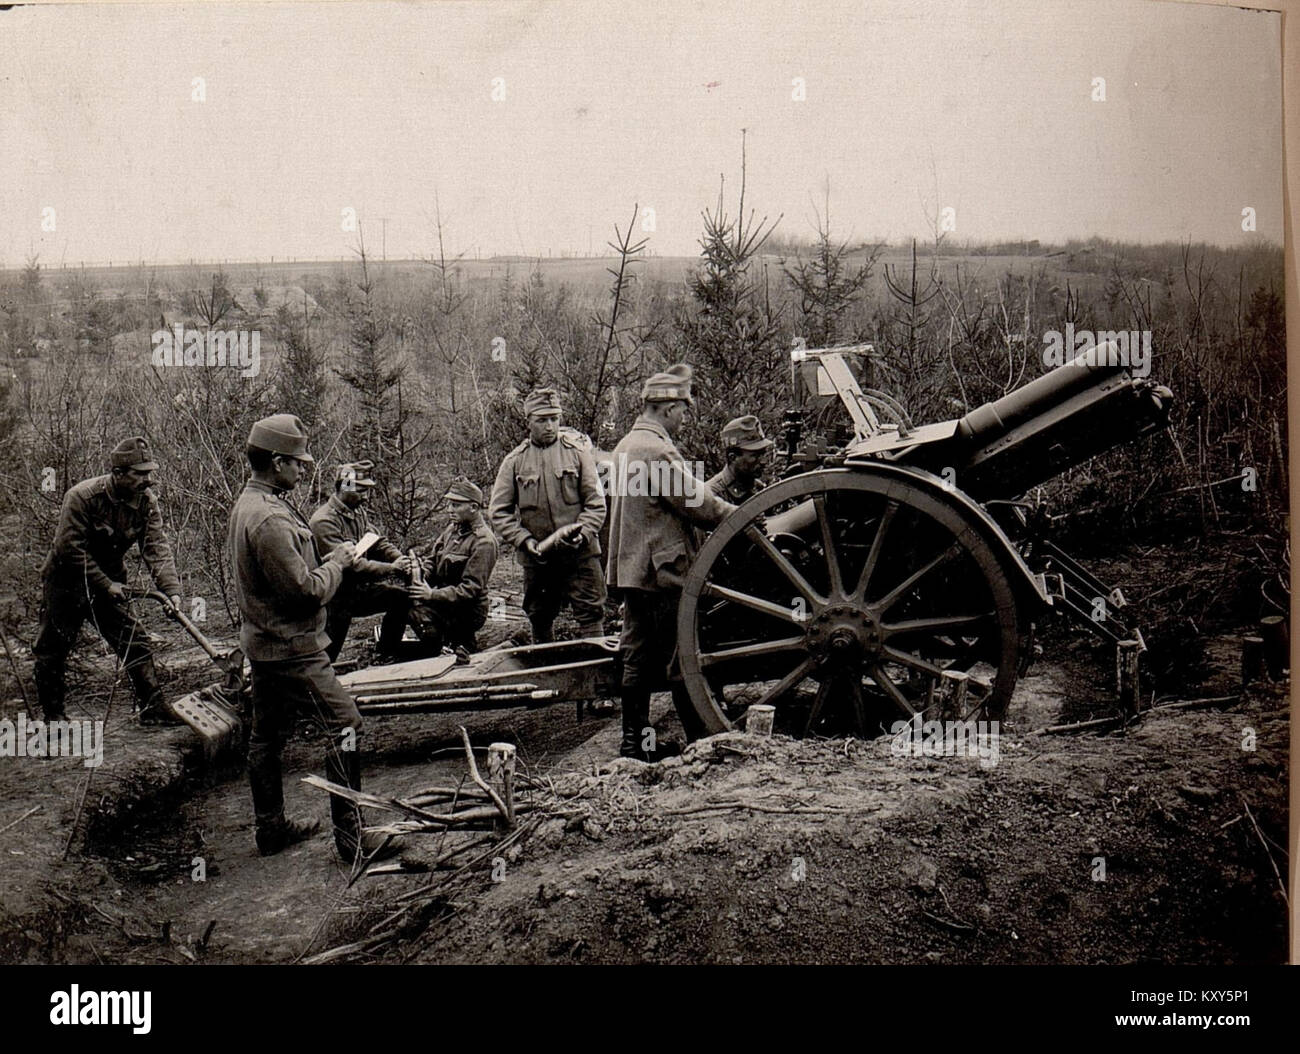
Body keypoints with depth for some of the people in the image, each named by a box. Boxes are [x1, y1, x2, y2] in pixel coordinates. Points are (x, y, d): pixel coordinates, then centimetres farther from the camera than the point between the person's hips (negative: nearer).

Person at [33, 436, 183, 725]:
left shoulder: (146, 502, -9)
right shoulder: (82, 496, -24)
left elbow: (157, 549, -15)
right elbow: (69, 548, -24)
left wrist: (171, 589, -29)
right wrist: (105, 585, -23)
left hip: (109, 581, 5)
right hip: (66, 582, -4)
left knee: (134, 641, -2)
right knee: (53, 650, 6)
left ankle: (153, 709, 1)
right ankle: (52, 714, 22)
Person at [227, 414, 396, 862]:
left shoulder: (246, 504, 10)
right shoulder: (270, 518, -24)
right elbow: (306, 589, -24)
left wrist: (330, 559, 9)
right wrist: (338, 562, -8)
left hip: (263, 642, 11)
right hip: (292, 647, -11)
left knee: (267, 734, 16)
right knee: (344, 724, -6)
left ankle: (269, 827, 27)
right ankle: (350, 835, -2)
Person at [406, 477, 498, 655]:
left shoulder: (483, 542, -16)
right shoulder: (453, 528, 9)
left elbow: (471, 589, -20)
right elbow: (432, 559, 14)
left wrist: (432, 595, -26)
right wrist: (422, 572, -10)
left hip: (466, 612, -9)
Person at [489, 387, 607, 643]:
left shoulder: (577, 451, 1)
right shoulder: (515, 460, 4)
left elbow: (596, 502, 1)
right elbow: (497, 511, 4)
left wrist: (583, 532, -15)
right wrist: (524, 540, -9)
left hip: (580, 554, -2)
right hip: (537, 557, 2)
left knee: (590, 614, -4)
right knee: (539, 619, 12)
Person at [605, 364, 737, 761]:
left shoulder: (626, 446, 16)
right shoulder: (657, 450, -17)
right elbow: (697, 502, -16)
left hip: (631, 569, 10)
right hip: (662, 569, -10)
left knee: (638, 657, 11)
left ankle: (635, 741, 15)